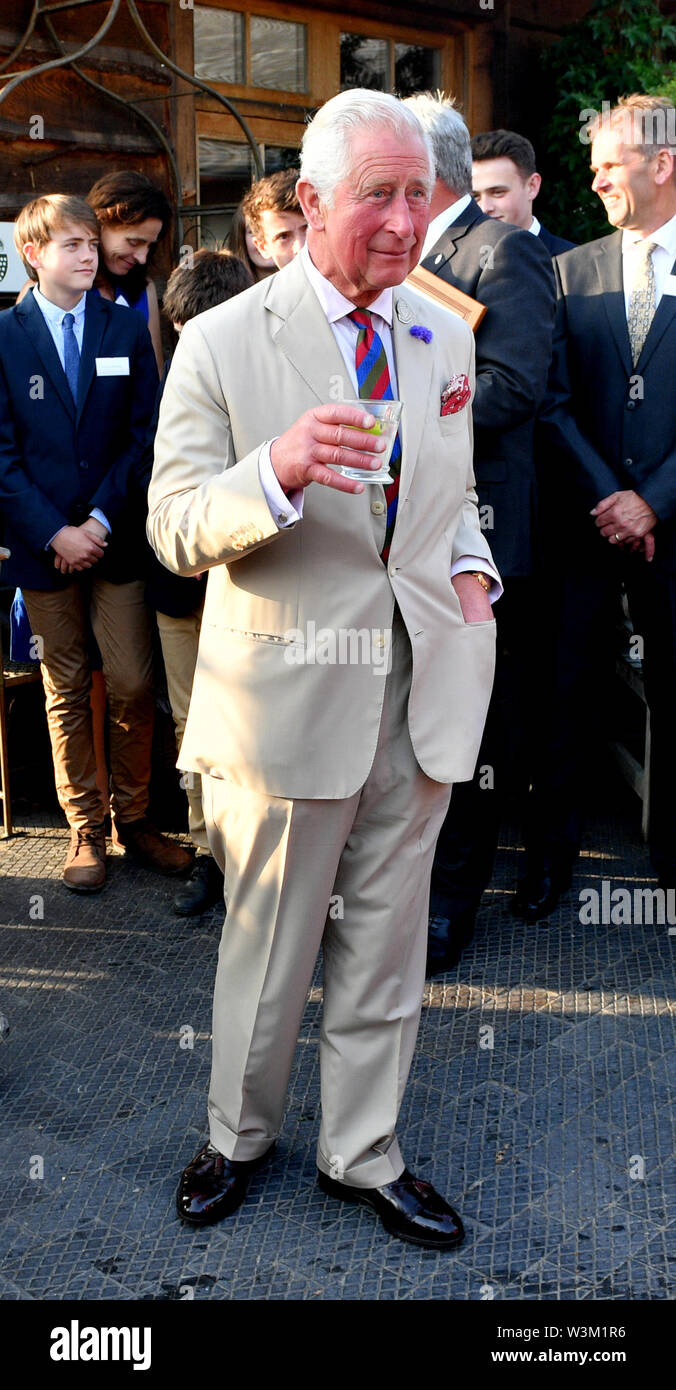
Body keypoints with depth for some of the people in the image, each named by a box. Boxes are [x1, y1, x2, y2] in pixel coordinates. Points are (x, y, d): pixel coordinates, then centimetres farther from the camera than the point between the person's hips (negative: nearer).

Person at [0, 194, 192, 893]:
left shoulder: (127, 329, 6)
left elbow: (144, 435, 1)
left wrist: (101, 521, -9)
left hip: (117, 539, 1)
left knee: (133, 687, 1)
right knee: (66, 691, 7)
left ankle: (133, 817, 17)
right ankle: (85, 829, 18)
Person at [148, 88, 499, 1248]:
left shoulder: (446, 338, 9)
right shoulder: (221, 344, -8)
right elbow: (175, 529, -10)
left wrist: (470, 567, 1)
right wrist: (277, 470, -29)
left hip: (421, 691, 5)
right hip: (290, 694, -4)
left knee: (385, 945, 14)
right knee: (266, 945, 11)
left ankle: (363, 1155, 33)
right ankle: (238, 1138, 36)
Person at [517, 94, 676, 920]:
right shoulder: (570, 272, 6)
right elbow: (556, 405, 1)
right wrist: (607, 499, -8)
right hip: (584, 521, 1)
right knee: (570, 689, 6)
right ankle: (552, 849, 19)